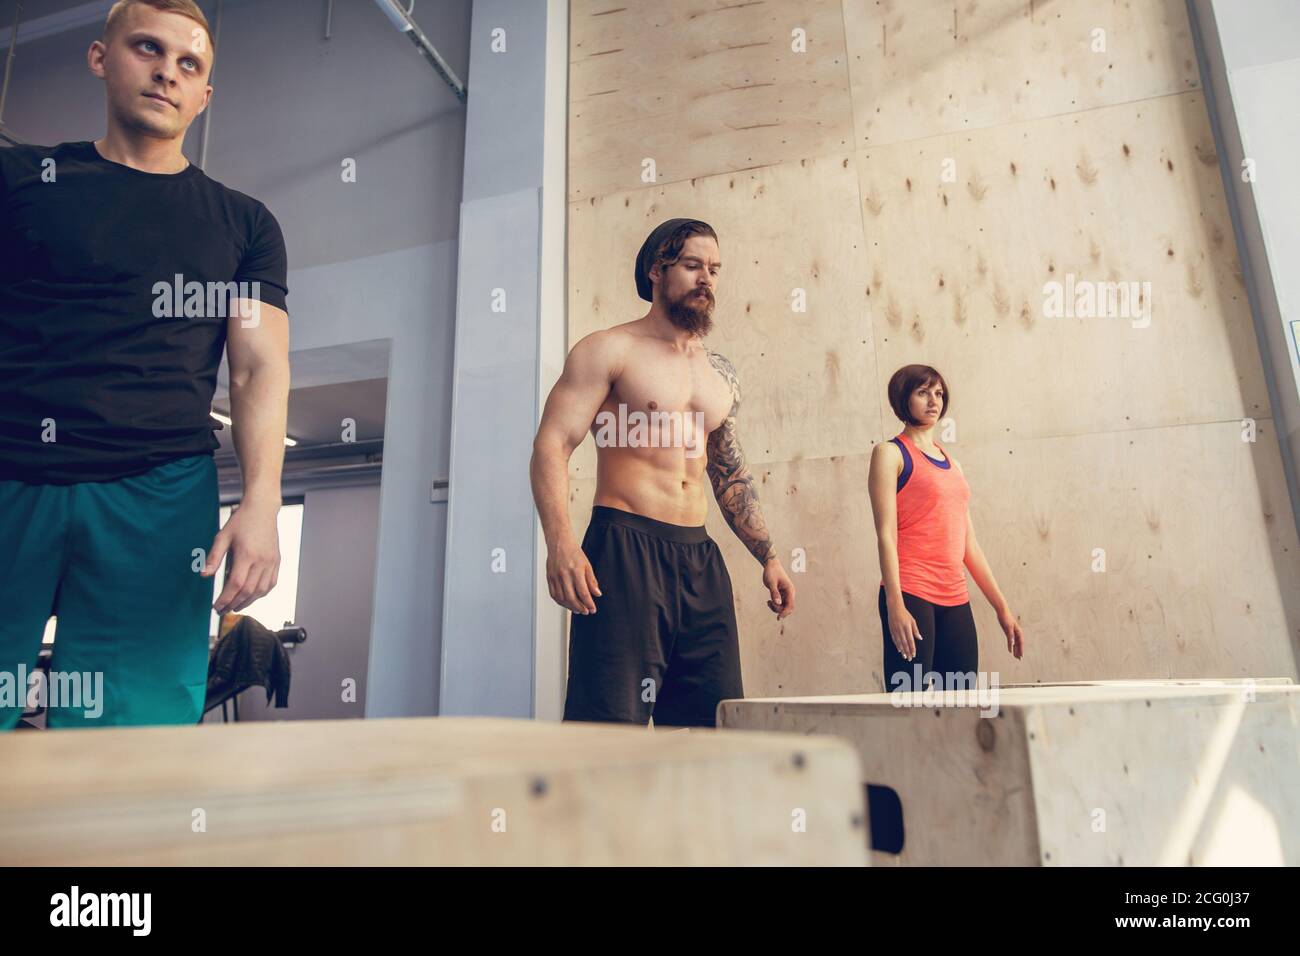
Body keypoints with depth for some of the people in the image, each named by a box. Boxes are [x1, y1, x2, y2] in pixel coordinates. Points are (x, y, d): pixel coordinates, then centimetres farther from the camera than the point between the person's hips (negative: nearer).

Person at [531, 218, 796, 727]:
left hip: (700, 560, 6)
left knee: (717, 723, 8)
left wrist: (768, 557, 19)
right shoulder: (610, 350, 0)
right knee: (614, 720, -7)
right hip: (625, 551, -6)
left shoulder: (720, 373, 18)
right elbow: (552, 444, -10)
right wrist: (560, 542, -25)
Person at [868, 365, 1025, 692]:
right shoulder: (890, 453, 1)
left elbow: (969, 543, 20)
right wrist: (895, 605, -18)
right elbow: (886, 534, -9)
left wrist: (1002, 607, 19)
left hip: (955, 599, 6)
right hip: (910, 595, -6)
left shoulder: (952, 463, 20)